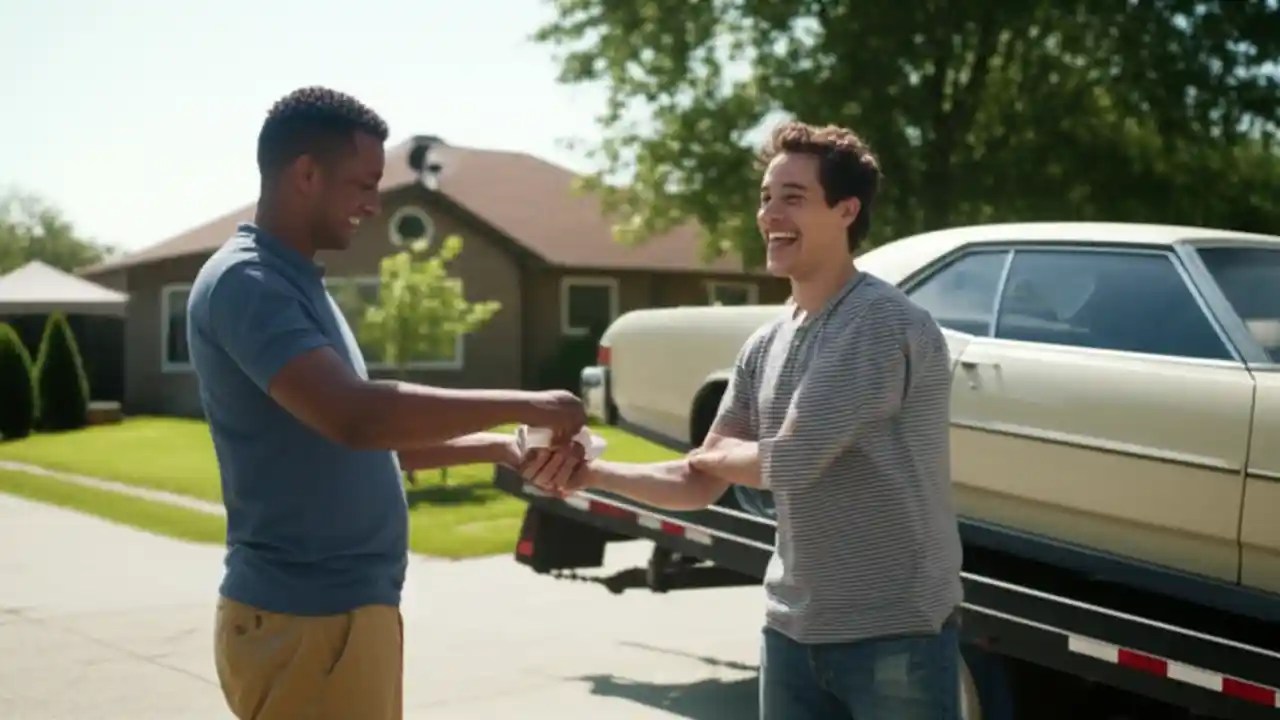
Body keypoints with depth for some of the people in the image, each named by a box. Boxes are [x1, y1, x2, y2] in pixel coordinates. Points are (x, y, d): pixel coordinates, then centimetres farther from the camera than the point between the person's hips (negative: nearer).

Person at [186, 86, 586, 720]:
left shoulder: (296, 283, 15)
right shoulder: (246, 284, -16)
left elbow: (364, 441, 21)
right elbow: (355, 415, -30)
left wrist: (503, 447, 11)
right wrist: (522, 405, -21)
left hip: (344, 609, 10)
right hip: (303, 621, -10)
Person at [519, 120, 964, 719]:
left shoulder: (884, 326, -17)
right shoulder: (764, 346, 7)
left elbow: (790, 464, -23)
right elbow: (700, 486, 8)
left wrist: (715, 453, -1)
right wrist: (593, 473, -8)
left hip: (893, 635, -7)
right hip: (793, 630, 7)